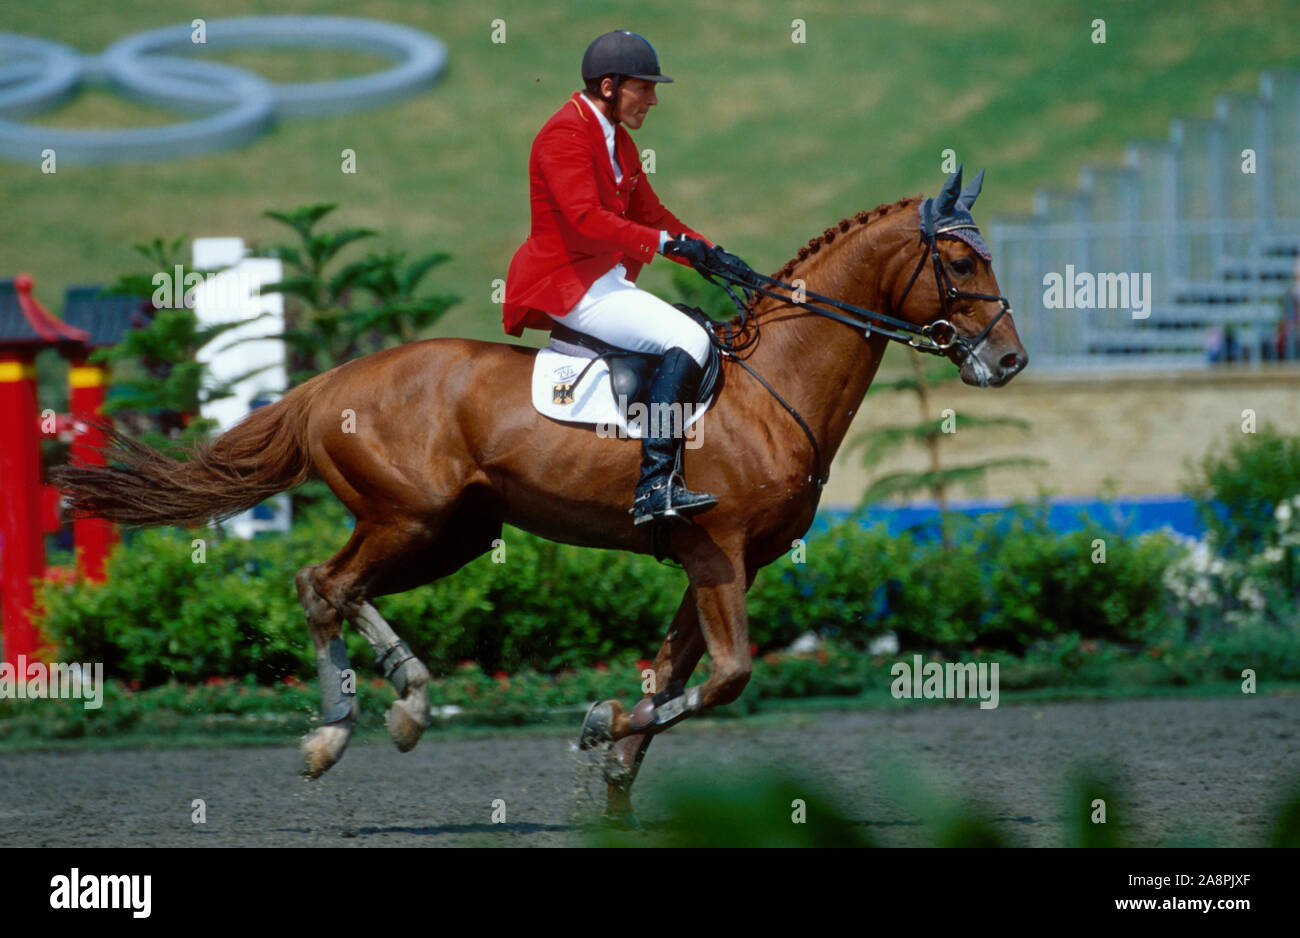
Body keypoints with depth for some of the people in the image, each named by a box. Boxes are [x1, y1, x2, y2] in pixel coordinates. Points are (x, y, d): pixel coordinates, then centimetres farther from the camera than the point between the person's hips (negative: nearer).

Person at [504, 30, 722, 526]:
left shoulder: (616, 139, 17)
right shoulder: (565, 135, -15)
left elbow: (650, 214, 23)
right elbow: (586, 219, -27)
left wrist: (707, 252, 9)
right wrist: (666, 242, -31)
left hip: (608, 282, 11)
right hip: (570, 287, -11)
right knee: (688, 340, -23)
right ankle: (654, 486, -31)